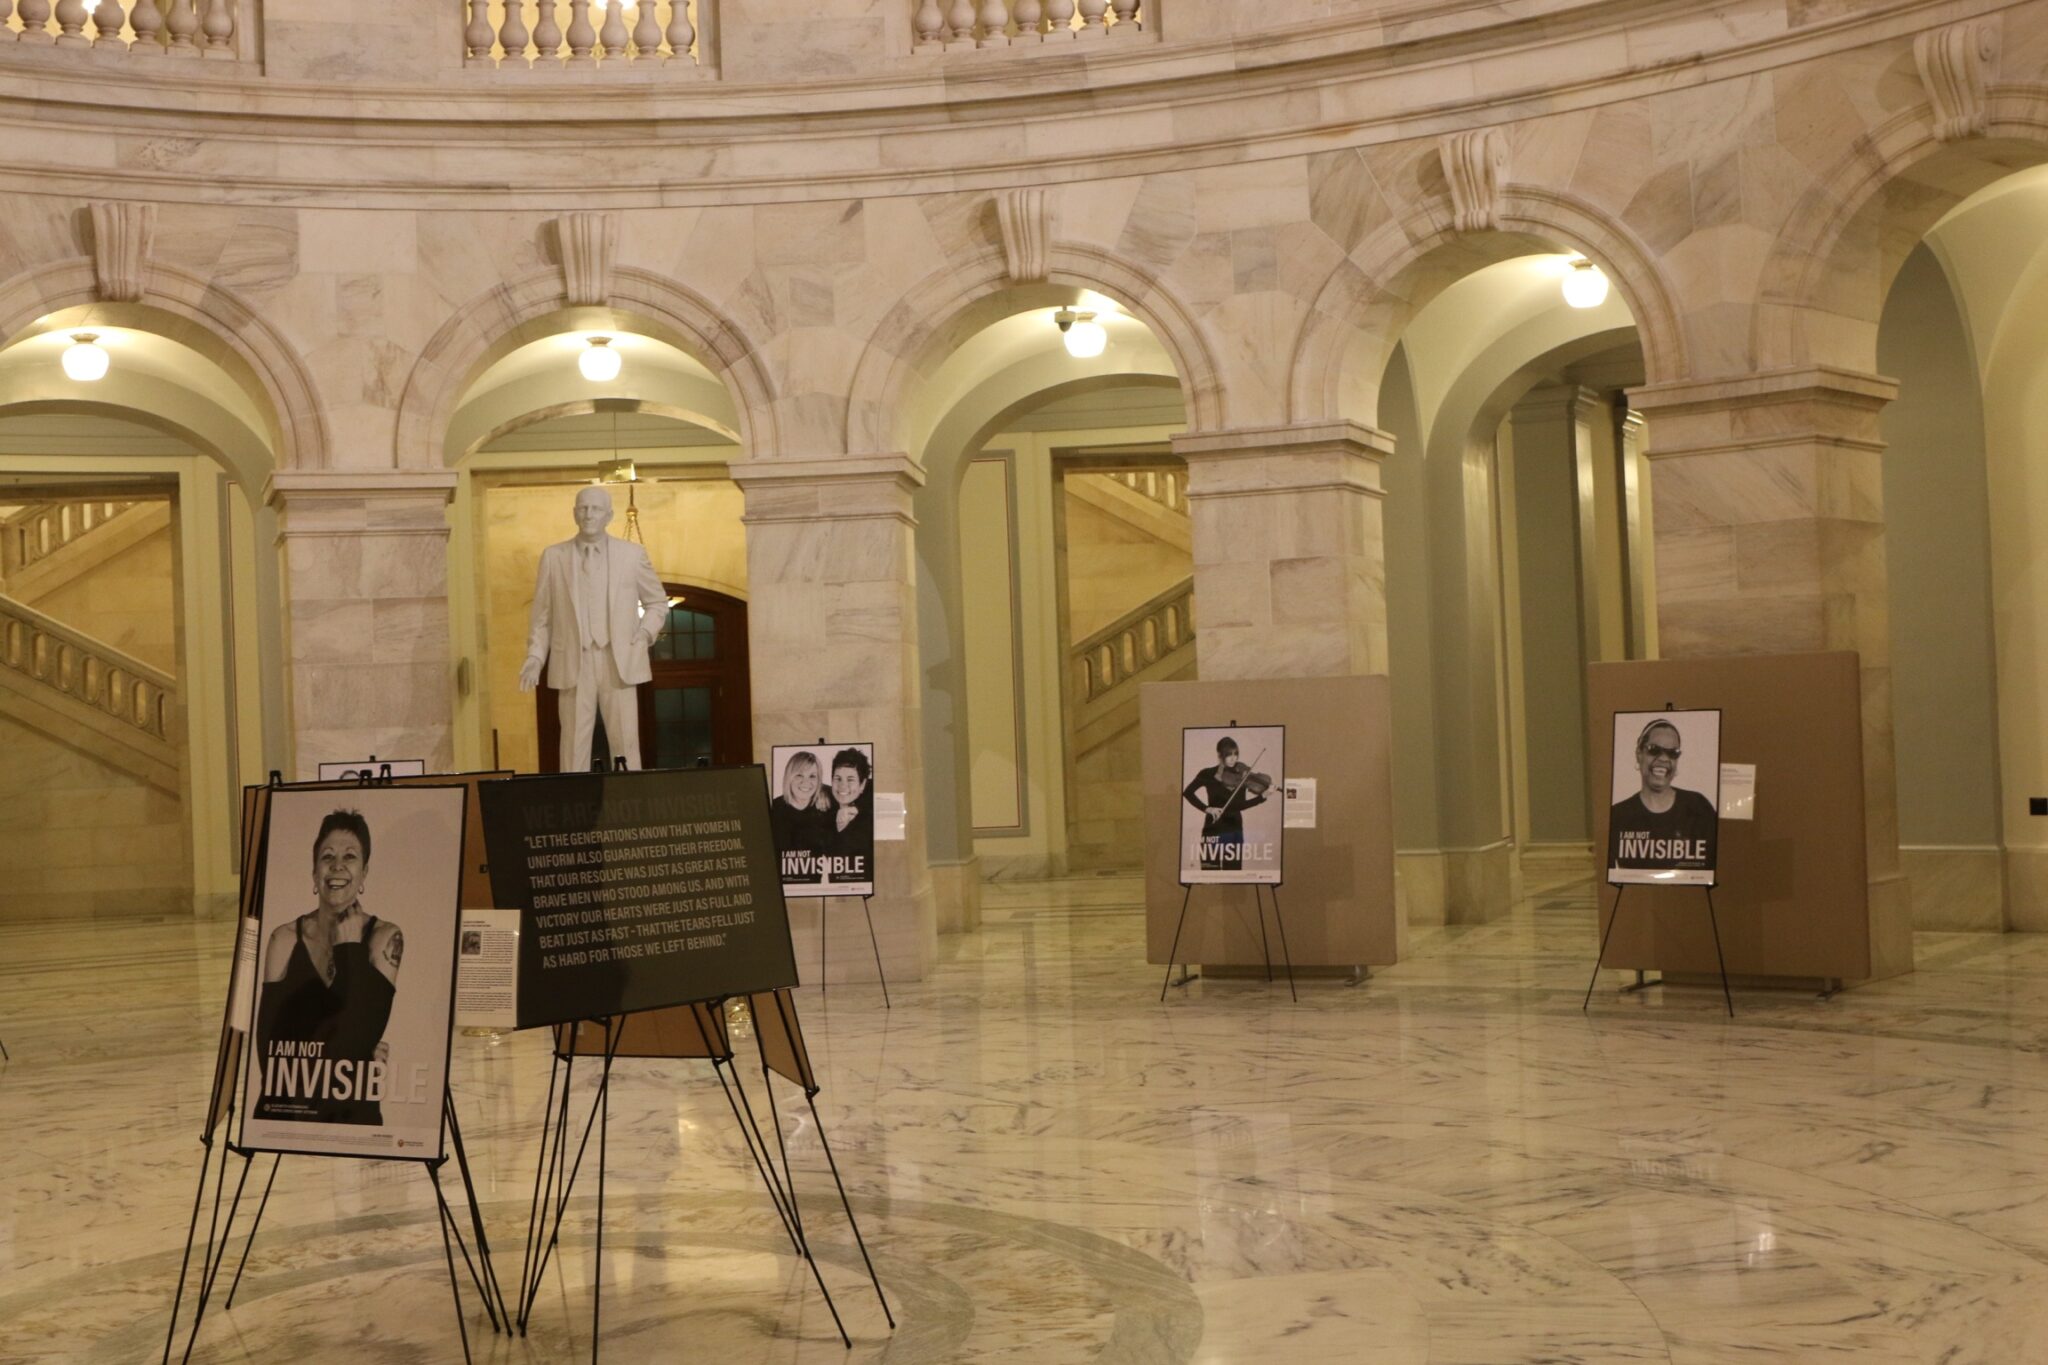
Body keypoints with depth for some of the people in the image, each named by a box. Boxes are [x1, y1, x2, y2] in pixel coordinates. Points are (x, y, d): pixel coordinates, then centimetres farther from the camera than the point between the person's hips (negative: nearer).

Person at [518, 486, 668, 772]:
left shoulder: (633, 555, 7)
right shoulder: (553, 556, 8)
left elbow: (657, 602, 17)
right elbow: (541, 615, 11)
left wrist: (644, 634, 1)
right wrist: (535, 656, 0)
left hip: (619, 663, 0)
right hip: (573, 665, 0)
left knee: (626, 744, -2)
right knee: (574, 746, -1)